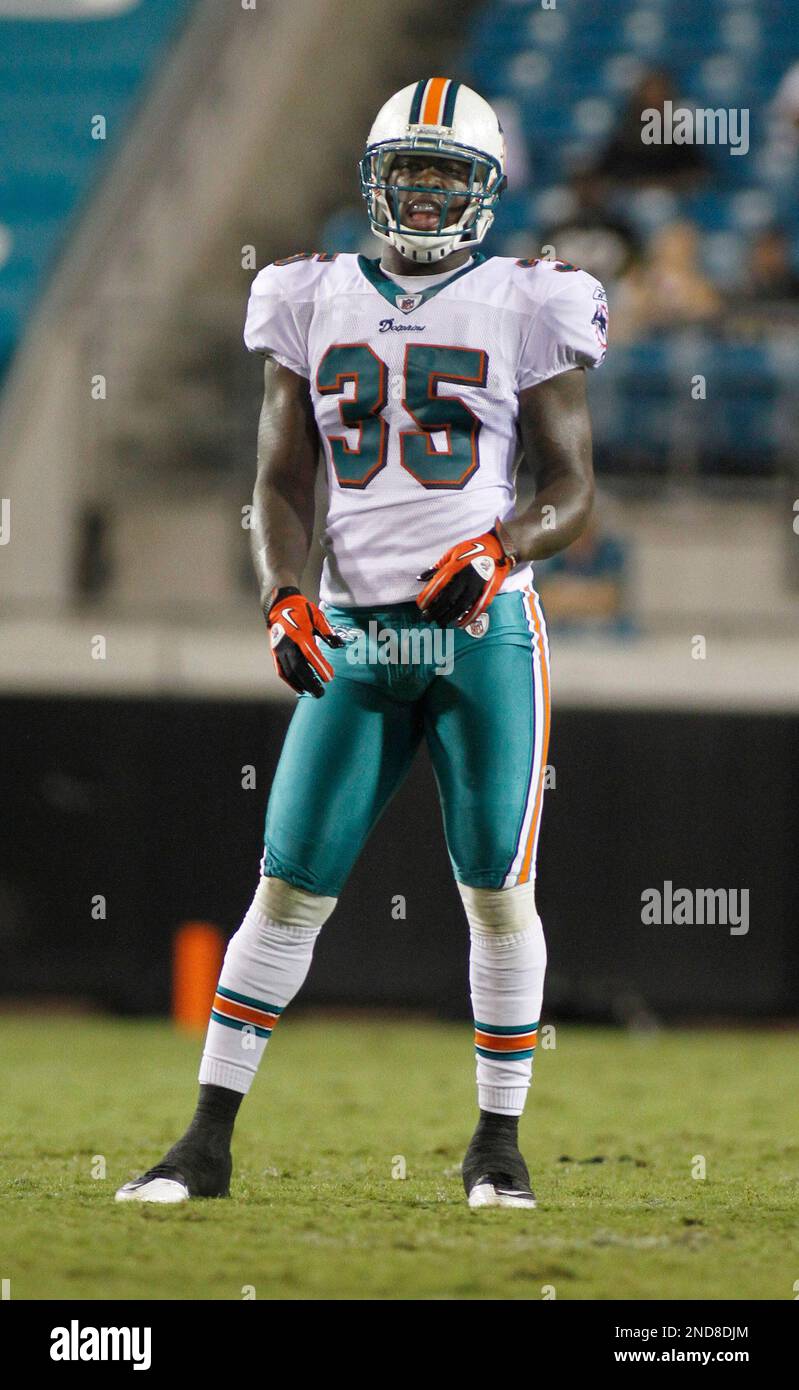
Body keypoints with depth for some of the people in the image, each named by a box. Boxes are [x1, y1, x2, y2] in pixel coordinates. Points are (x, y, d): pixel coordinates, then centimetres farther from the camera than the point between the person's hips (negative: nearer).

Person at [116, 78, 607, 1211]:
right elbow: (283, 481, 10)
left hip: (485, 627, -2)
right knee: (289, 888, -1)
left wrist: (497, 549, -17)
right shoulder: (316, 306, 9)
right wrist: (283, 598, -6)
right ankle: (208, 1142, 2)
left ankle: (499, 1141, 13)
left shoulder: (526, 310, 2)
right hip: (355, 634, 2)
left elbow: (571, 492, 2)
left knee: (498, 893, 0)